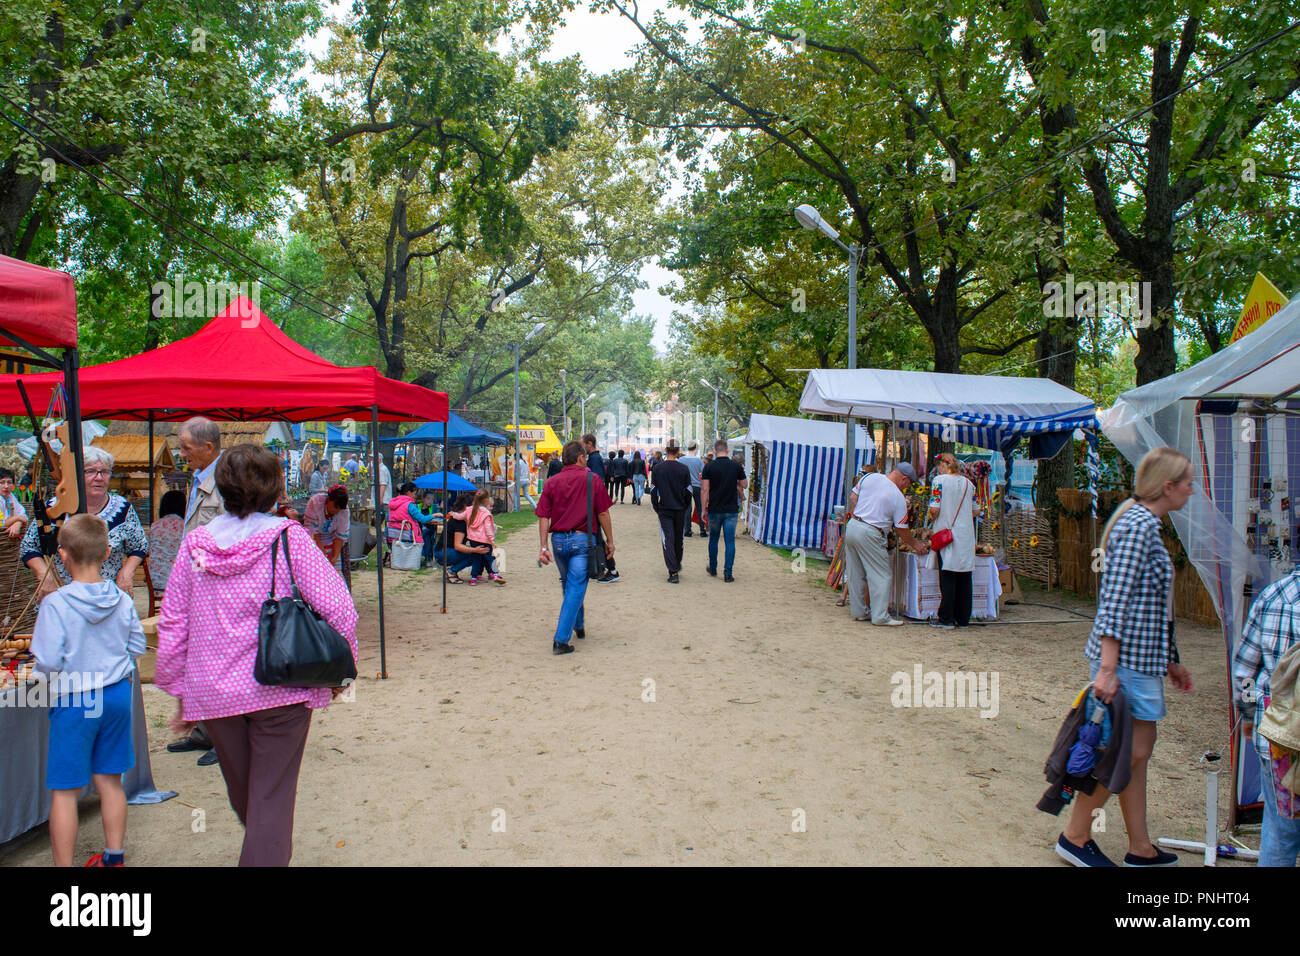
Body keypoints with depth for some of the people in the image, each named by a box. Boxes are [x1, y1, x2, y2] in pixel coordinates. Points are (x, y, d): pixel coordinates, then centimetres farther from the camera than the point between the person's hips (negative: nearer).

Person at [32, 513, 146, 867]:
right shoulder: (122, 600, -4)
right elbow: (137, 647, 4)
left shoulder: (55, 604, -17)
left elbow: (48, 661, -19)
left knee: (64, 791, 7)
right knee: (110, 781, 18)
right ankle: (114, 856, 30)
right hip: (117, 695, 5)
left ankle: (64, 864, 13)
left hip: (74, 701, -5)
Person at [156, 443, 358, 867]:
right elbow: (337, 608, -15)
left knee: (242, 795, 23)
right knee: (272, 799, 5)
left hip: (213, 694, 4)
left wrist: (179, 692, 16)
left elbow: (172, 624, 6)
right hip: (280, 690, -4)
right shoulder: (289, 538, -10)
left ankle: (270, 848, 44)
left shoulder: (194, 545, 1)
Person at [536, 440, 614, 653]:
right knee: (576, 588, -2)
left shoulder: (552, 482, 5)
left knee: (569, 585, 22)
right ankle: (561, 640, -8)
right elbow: (603, 514, -3)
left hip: (559, 540, 4)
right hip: (582, 539, -4)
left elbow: (543, 517, 0)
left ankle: (578, 626, 41)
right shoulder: (592, 479, -2)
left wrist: (544, 546, 0)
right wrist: (609, 540, 5)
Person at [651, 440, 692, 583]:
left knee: (668, 540, -2)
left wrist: (656, 508, 9)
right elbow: (688, 491, -2)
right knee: (678, 539, 17)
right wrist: (685, 508, 12)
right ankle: (677, 565, 34)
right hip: (680, 511, 1)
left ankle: (673, 572, -11)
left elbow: (653, 491, -1)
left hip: (664, 510, -1)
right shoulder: (684, 469, -6)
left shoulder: (658, 469, -4)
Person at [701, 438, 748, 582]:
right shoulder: (736, 466, -4)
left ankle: (713, 568, 28)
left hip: (715, 510, 0)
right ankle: (727, 573, -2)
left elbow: (704, 490, -7)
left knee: (713, 539, 17)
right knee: (730, 541, 2)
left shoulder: (709, 467, -6)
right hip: (732, 510, 0)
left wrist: (703, 509, 1)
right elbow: (745, 485, 8)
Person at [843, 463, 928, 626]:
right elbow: (901, 529, -1)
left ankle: (858, 612, 23)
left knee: (855, 574, 14)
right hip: (870, 535, -7)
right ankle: (880, 616, 1)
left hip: (852, 526, 7)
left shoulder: (869, 477, 4)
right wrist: (915, 544, 13)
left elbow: (853, 498, 9)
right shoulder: (898, 498, -7)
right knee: (882, 576, 3)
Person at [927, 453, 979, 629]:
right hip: (966, 535, 4)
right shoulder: (968, 483, 9)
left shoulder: (939, 480, -6)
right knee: (965, 577, 8)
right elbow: (974, 512, 11)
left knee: (947, 577, 0)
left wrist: (934, 520, 7)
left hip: (946, 534, -4)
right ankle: (963, 619, 13)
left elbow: (934, 509, -13)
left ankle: (946, 618, 3)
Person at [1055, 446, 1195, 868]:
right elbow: (1115, 600, -22)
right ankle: (1075, 837, 13)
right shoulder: (1138, 525, -16)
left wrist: (1170, 661, 25)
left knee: (1138, 749, 14)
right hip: (1126, 658, -10)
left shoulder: (1145, 524, 15)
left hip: (1141, 656, 10)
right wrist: (1107, 668, -26)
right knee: (1126, 751, -1)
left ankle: (1140, 849, 23)